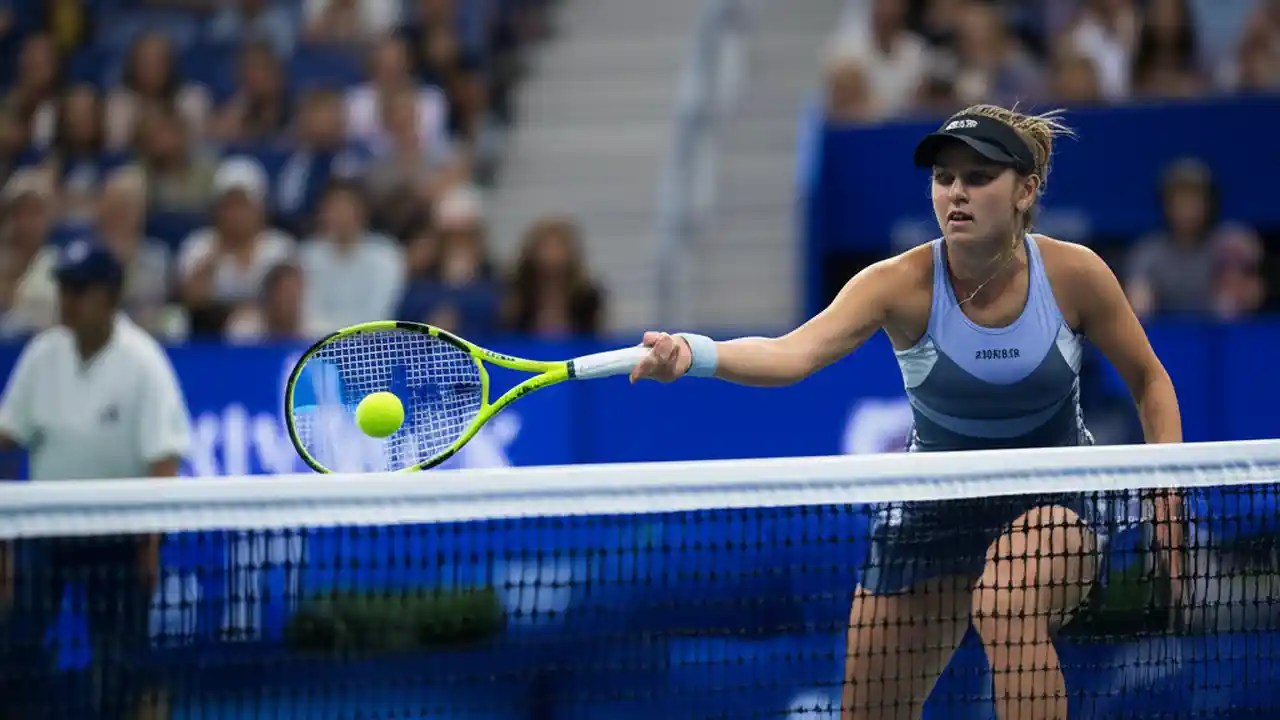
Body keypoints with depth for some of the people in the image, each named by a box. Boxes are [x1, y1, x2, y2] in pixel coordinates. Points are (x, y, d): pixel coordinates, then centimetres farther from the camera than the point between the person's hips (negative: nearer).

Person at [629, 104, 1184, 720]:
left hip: (1054, 495, -2)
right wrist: (694, 354, -58)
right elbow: (795, 352, -39)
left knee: (1007, 608, -36)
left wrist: (1169, 487, -12)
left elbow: (1148, 379, 0)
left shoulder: (1074, 275, -18)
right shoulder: (903, 284, -22)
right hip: (935, 504, 2)